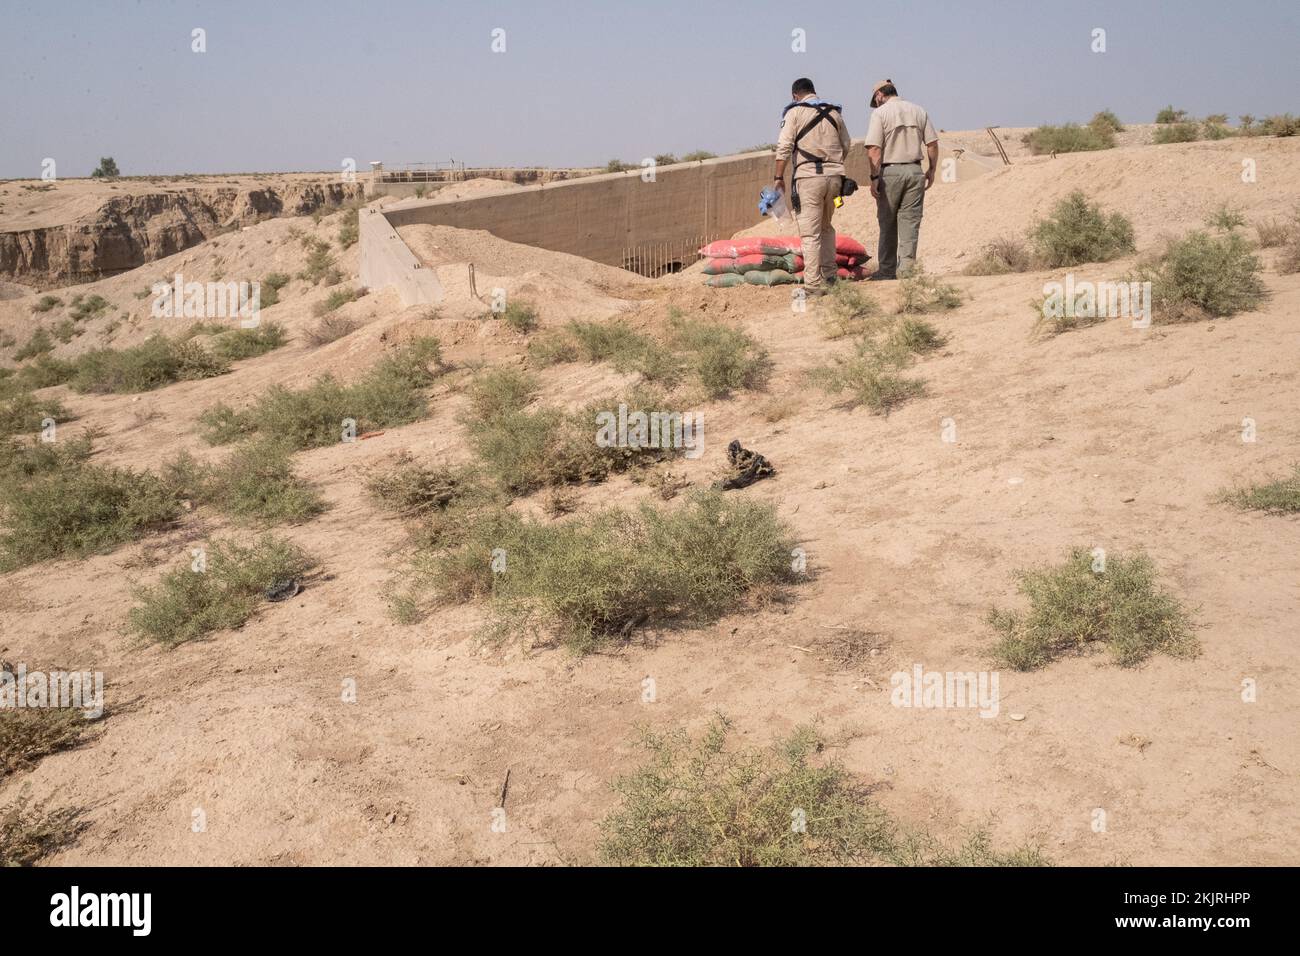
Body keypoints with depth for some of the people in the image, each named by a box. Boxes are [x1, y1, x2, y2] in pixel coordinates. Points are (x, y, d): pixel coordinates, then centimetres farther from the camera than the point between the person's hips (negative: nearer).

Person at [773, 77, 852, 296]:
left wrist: (779, 177, -6)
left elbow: (784, 147, -9)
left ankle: (814, 284, -9)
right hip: (834, 175, 5)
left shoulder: (795, 112, 0)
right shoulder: (834, 112, 15)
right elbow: (845, 146, 18)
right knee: (826, 227, 22)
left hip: (808, 177, -5)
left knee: (810, 233, -5)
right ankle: (829, 275, 22)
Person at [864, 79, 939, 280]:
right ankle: (906, 267, -3)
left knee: (887, 223, 7)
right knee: (910, 221, 4)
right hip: (915, 171, 3)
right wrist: (932, 170, 16)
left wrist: (874, 177, -12)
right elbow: (932, 144, 7)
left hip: (890, 171, -3)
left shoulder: (880, 113, -4)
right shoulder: (919, 111, 10)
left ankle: (887, 270, 11)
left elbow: (874, 148, -13)